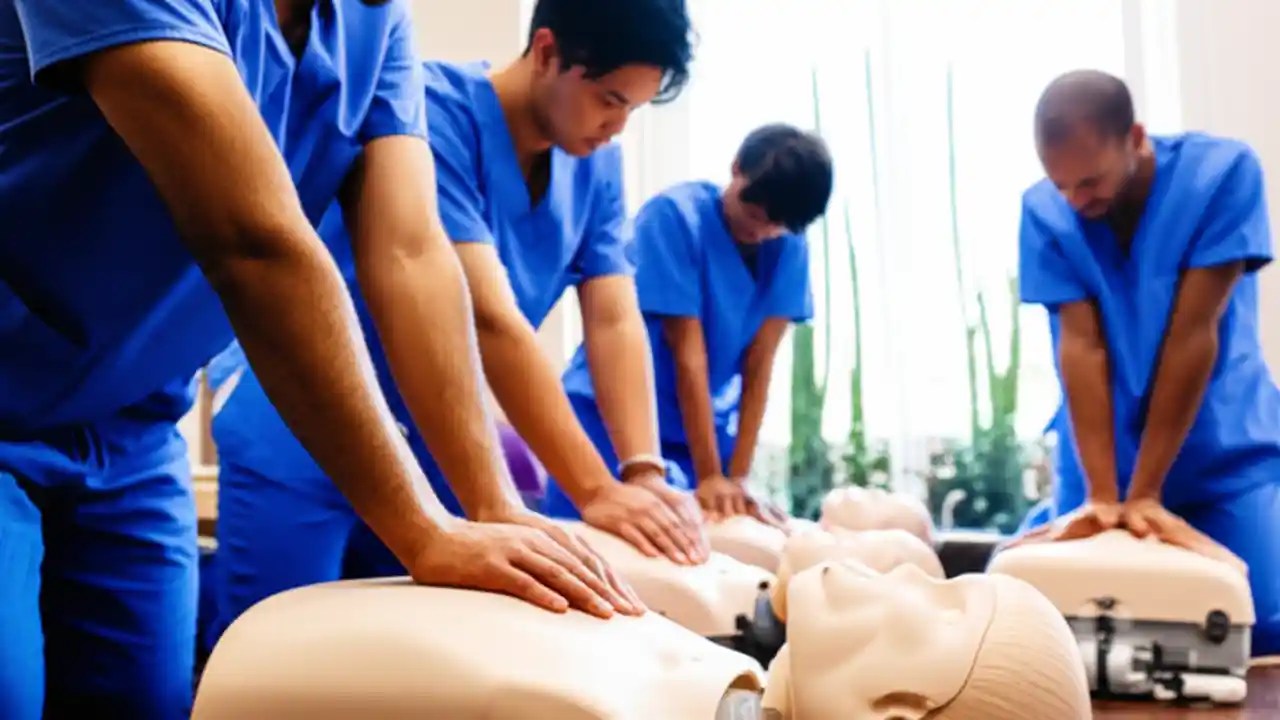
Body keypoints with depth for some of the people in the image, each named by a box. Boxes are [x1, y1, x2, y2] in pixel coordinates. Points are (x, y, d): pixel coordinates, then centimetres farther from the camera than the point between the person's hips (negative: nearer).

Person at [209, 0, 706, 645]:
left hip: (434, 450, 7)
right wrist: (594, 489, -32)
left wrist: (645, 472, -22)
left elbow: (616, 322, -6)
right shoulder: (437, 108, -22)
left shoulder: (596, 166, 0)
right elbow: (488, 318, -30)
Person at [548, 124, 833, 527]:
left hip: (705, 427, 4)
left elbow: (759, 364, -7)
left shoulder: (789, 247, -3)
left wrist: (738, 477, -12)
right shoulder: (675, 215, -16)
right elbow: (688, 353, -20)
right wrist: (710, 476, -21)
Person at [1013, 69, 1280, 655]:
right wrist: (1101, 493, -22)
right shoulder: (1044, 210, -11)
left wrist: (1144, 494, -20)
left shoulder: (1223, 172, -18)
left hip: (1225, 454, -1)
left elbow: (1193, 334, -20)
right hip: (1104, 454, 2)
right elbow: (1080, 344, -15)